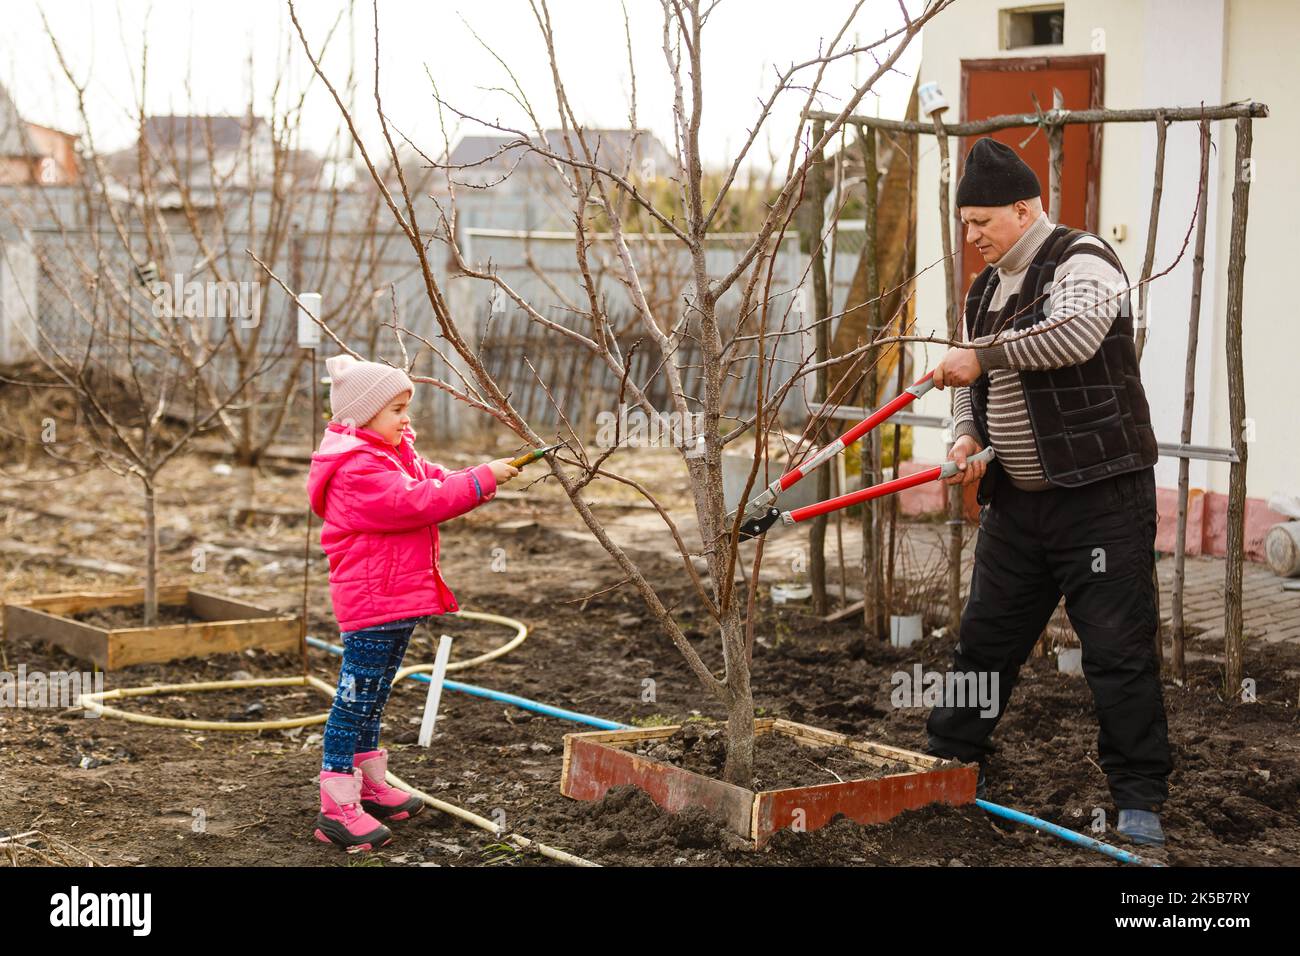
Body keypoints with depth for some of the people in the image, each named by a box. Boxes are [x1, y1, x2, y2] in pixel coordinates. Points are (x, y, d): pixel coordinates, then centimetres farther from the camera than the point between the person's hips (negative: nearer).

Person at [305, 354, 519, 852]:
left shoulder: (398, 455, 17)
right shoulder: (357, 469, -18)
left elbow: (433, 482, 16)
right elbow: (414, 503, -25)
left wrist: (484, 478, -3)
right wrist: (480, 480, -23)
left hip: (398, 599, 11)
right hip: (371, 601, -11)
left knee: (372, 698, 20)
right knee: (355, 699, -8)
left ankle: (370, 785, 31)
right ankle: (336, 807, -6)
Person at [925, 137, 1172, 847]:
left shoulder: (1083, 260, -11)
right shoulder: (987, 287, 15)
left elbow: (1077, 331, -32)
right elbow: (979, 380, 21)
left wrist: (985, 353, -29)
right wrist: (967, 434, 1)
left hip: (1101, 496, -8)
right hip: (1017, 500, 8)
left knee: (1119, 649, -5)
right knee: (985, 635, 15)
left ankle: (1139, 800, 3)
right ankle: (948, 761, 30)